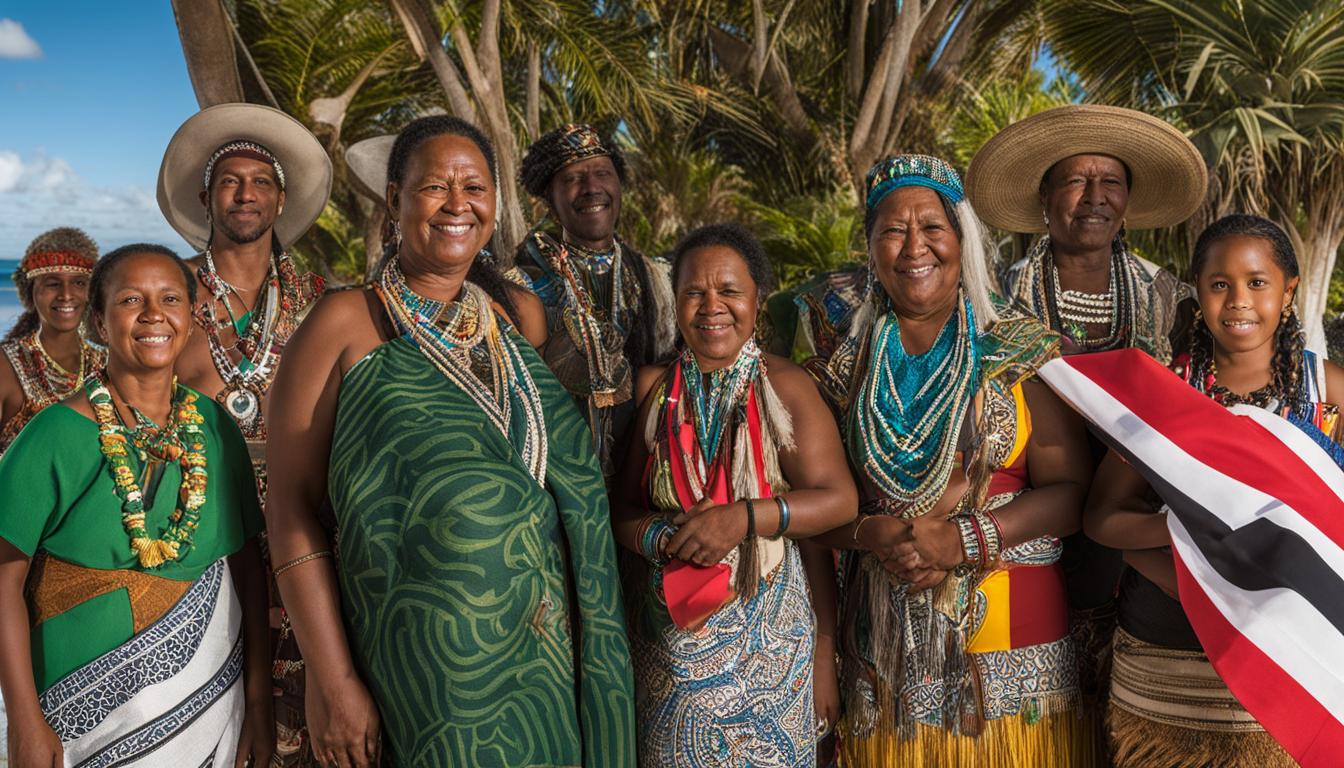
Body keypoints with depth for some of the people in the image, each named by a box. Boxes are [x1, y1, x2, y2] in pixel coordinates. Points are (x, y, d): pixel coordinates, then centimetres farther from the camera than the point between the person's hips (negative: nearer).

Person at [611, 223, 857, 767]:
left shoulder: (785, 386, -6)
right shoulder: (654, 390, 1)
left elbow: (838, 499, -11)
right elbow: (622, 512, 3)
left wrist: (743, 519, -22)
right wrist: (664, 539, -17)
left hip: (770, 642, -1)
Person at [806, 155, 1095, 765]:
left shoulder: (1021, 351, 0)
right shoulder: (845, 363, 5)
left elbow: (1070, 490, -5)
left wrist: (964, 540, -17)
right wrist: (871, 534, -15)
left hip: (1011, 630, -1)